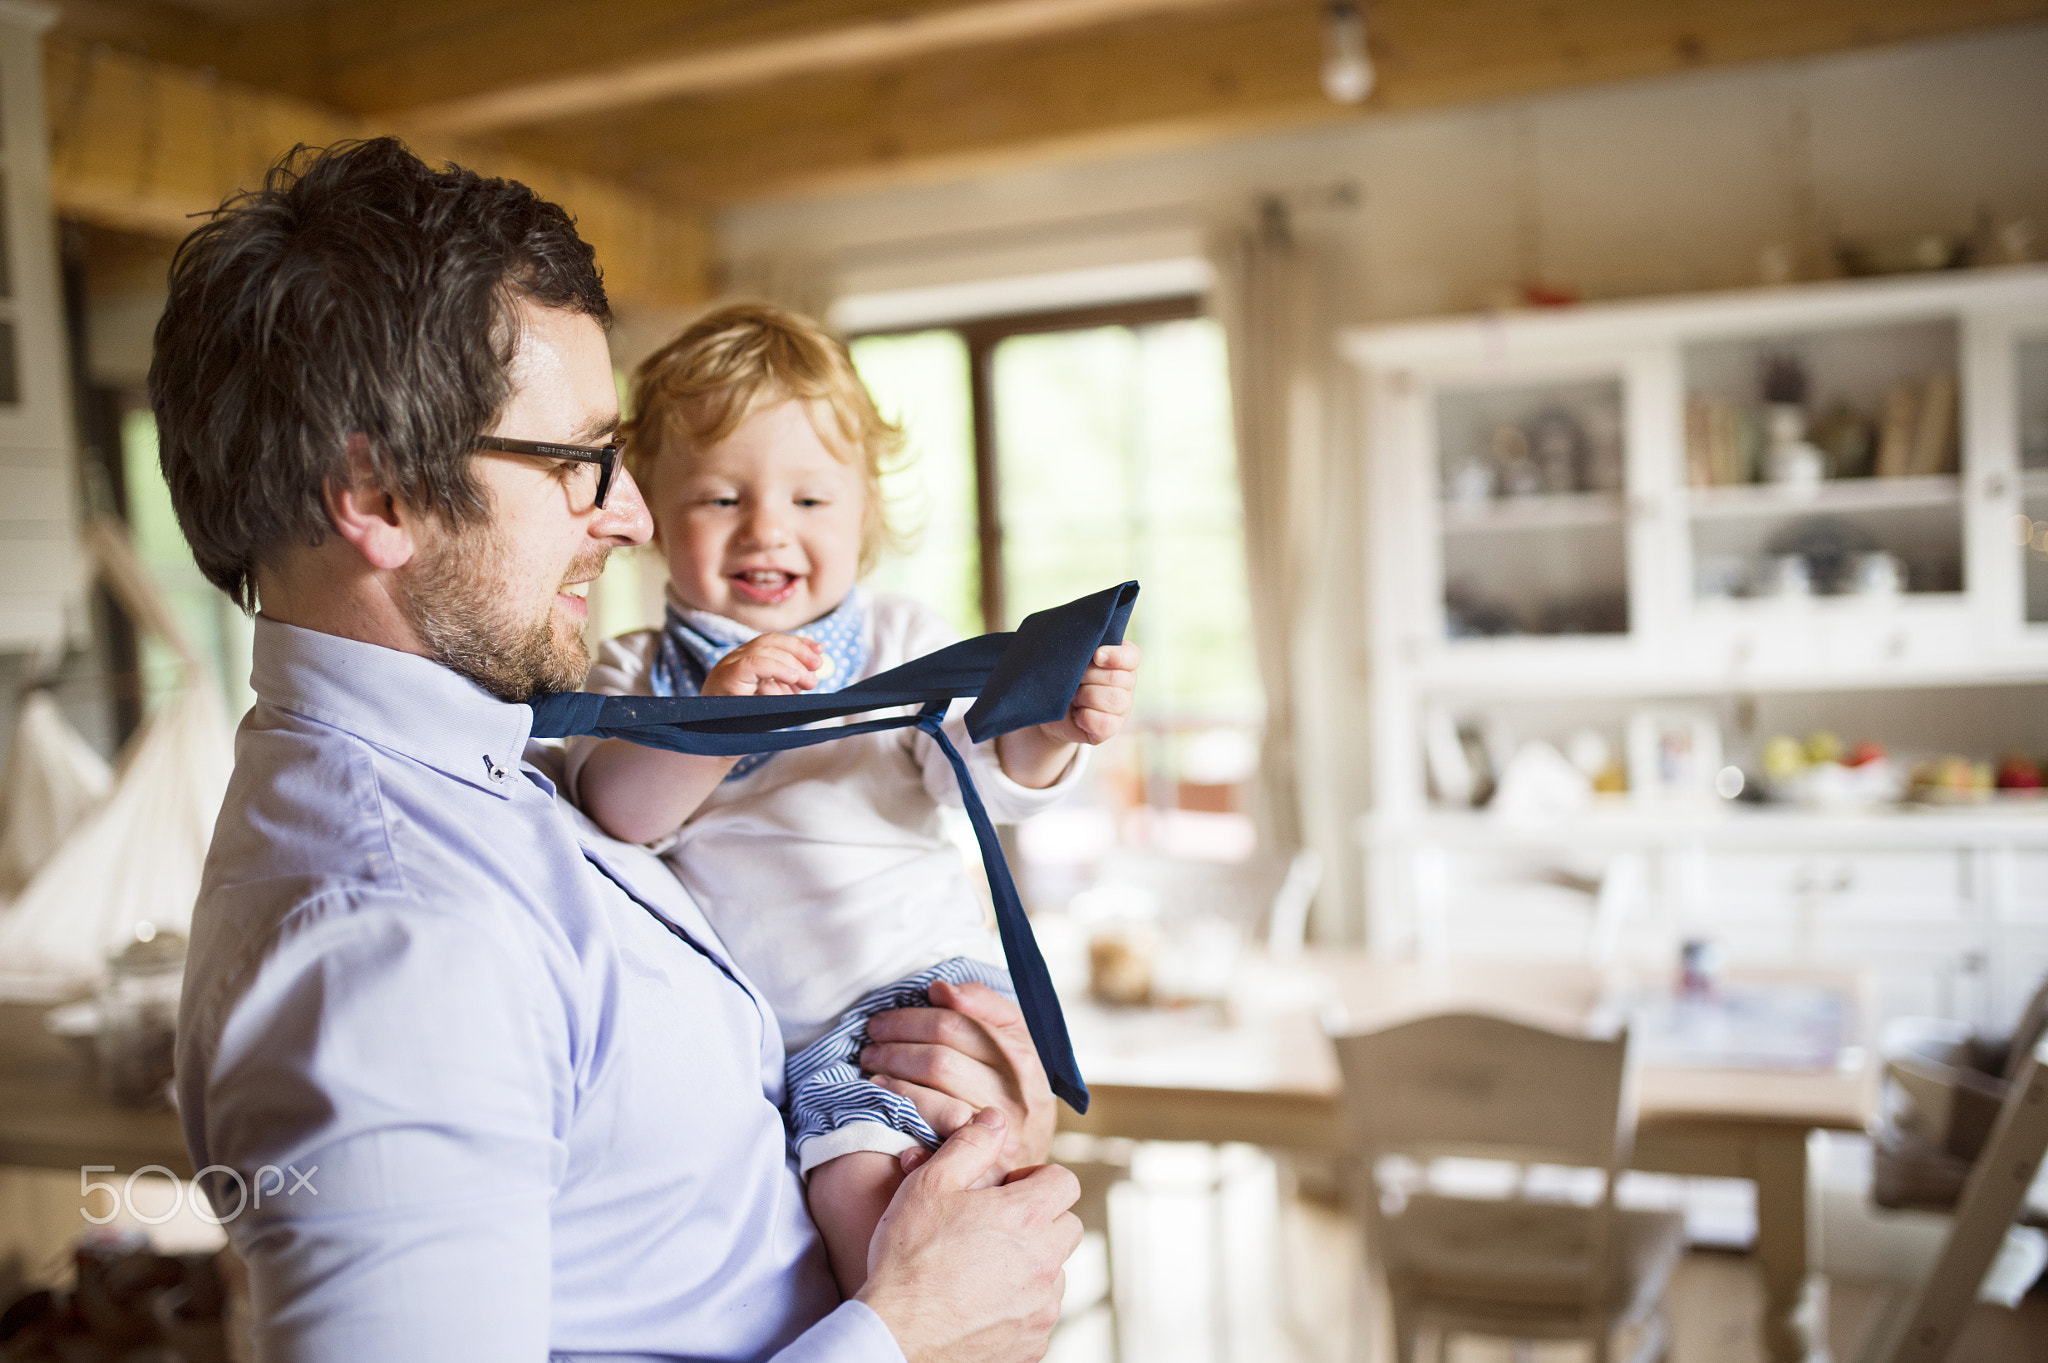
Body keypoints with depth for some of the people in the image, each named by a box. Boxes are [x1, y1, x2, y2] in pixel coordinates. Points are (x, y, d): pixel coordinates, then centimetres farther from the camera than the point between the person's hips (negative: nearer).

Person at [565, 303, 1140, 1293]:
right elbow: (617, 813, -10)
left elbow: (984, 775, -6)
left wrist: (1049, 732, -29)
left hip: (908, 978, -3)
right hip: (733, 1022, 3)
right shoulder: (634, 673, 8)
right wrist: (718, 715, -28)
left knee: (858, 1175, -26)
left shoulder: (901, 639, 7)